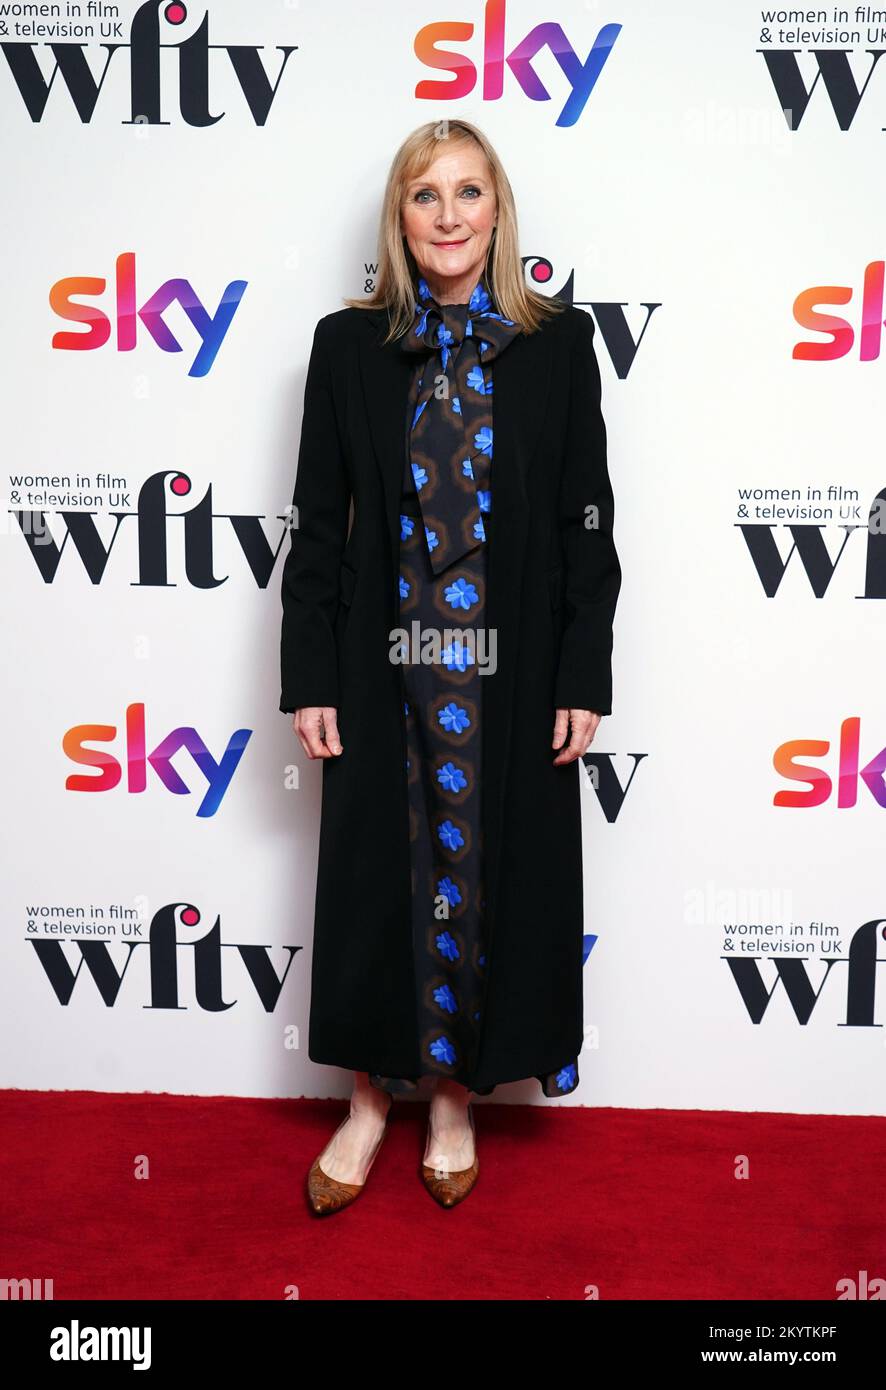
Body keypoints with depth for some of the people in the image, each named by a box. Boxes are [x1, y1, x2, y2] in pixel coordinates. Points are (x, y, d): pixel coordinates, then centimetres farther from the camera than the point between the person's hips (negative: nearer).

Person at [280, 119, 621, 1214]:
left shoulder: (558, 343, 2)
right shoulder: (349, 344, 3)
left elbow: (587, 525, 1)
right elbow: (317, 524, 2)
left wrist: (584, 678, -4)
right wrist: (308, 679, -2)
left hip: (512, 672, 0)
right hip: (384, 669, 1)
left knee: (490, 873, 8)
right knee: (376, 875, 9)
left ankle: (457, 1094, 30)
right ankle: (371, 1096, 29)